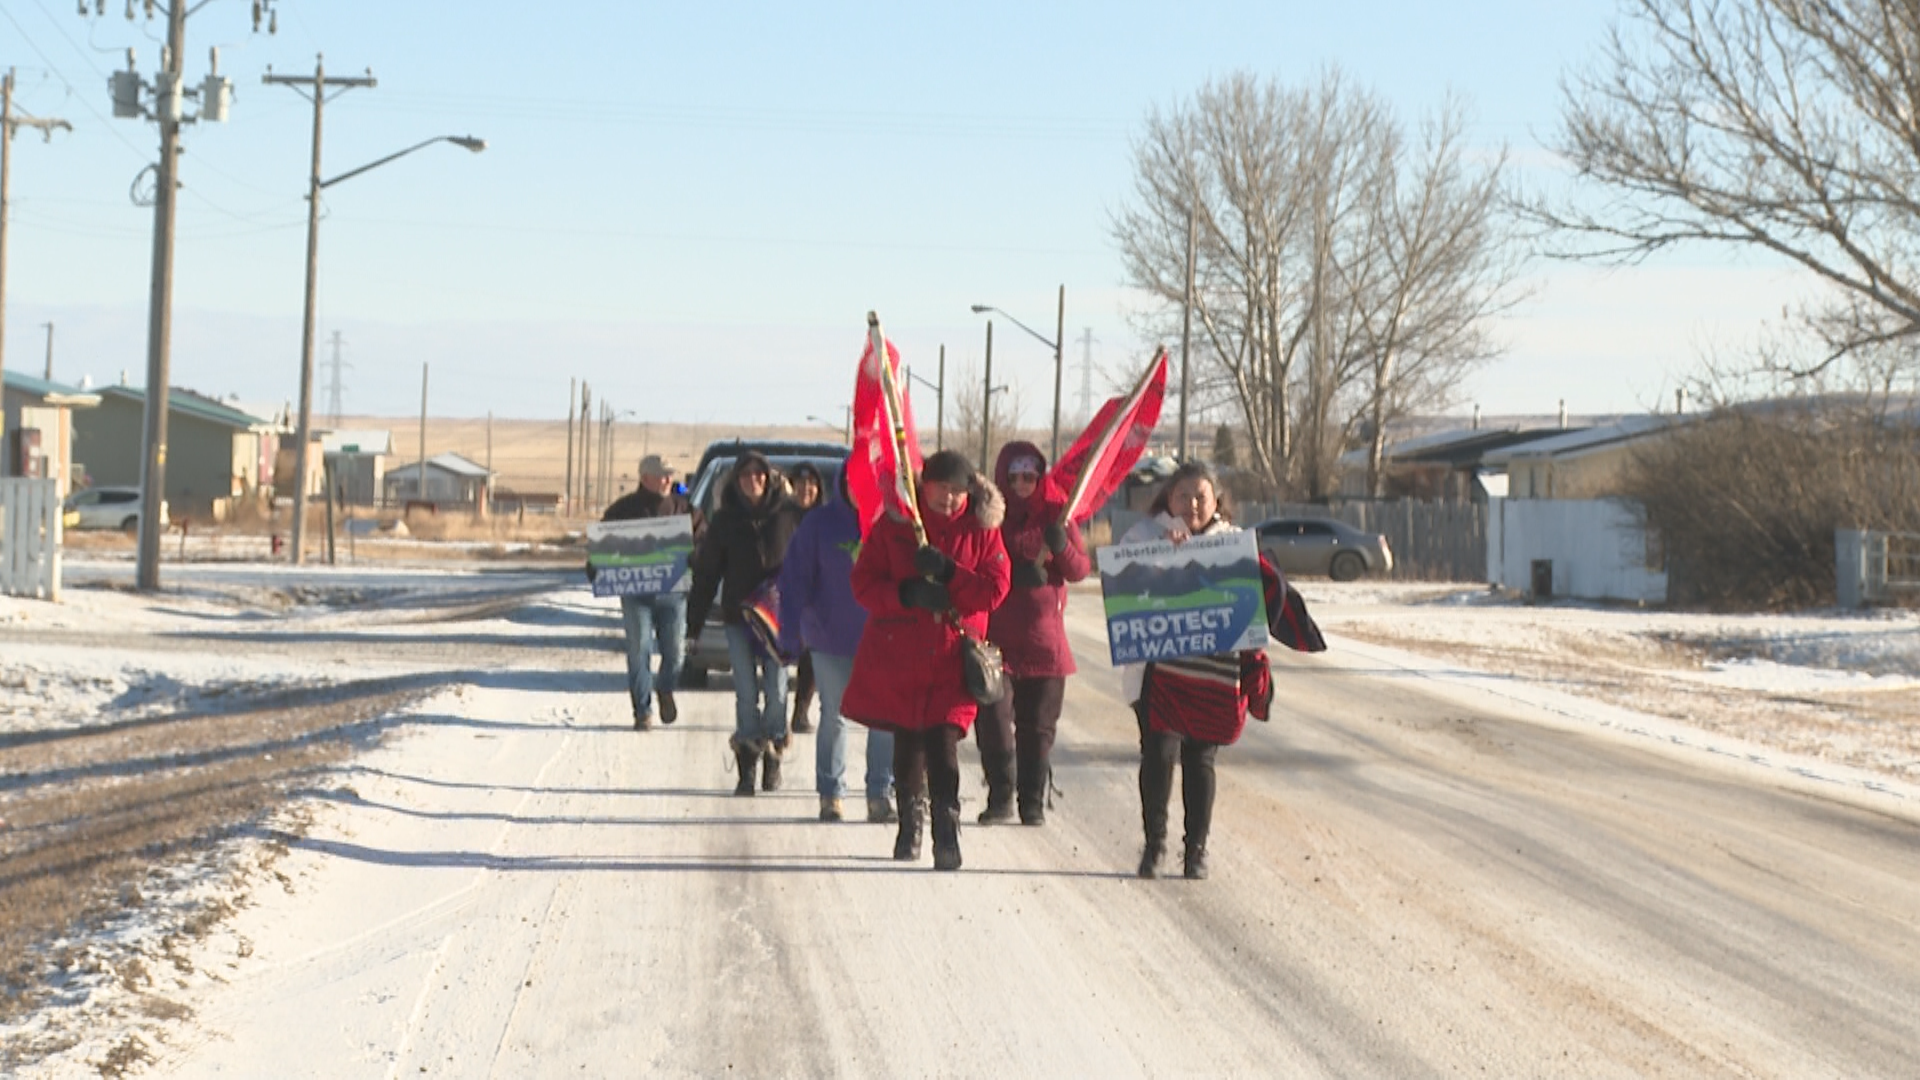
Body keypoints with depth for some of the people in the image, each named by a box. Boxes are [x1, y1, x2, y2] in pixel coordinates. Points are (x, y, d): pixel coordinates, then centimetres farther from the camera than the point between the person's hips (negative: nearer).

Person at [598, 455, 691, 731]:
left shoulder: (682, 507, 8)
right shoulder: (624, 508, 3)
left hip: (672, 591, 1)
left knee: (675, 650, 2)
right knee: (639, 651, -4)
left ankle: (665, 689, 32)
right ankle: (643, 710, 4)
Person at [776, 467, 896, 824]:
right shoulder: (821, 523, -6)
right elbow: (795, 580, -6)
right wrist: (791, 634, -13)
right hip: (831, 639, -1)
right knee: (833, 717, 7)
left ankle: (879, 794, 7)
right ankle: (830, 794, 17)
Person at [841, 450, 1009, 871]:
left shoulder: (982, 529, 2)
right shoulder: (893, 524, 1)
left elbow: (994, 590, -4)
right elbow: (864, 583, -1)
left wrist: (949, 573, -19)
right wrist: (907, 593, -19)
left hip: (952, 656, -1)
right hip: (899, 654, 1)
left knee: (943, 745, -13)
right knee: (907, 743, 10)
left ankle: (947, 835, -13)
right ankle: (910, 825, 27)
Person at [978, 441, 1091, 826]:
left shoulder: (1056, 513, 6)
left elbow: (1080, 570, 3)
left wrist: (1061, 546, -17)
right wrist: (1015, 574, -16)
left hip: (1044, 636, 1)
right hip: (995, 634, -1)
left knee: (1038, 726, 4)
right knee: (993, 719, -11)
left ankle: (1033, 802, 11)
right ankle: (1000, 797, -3)